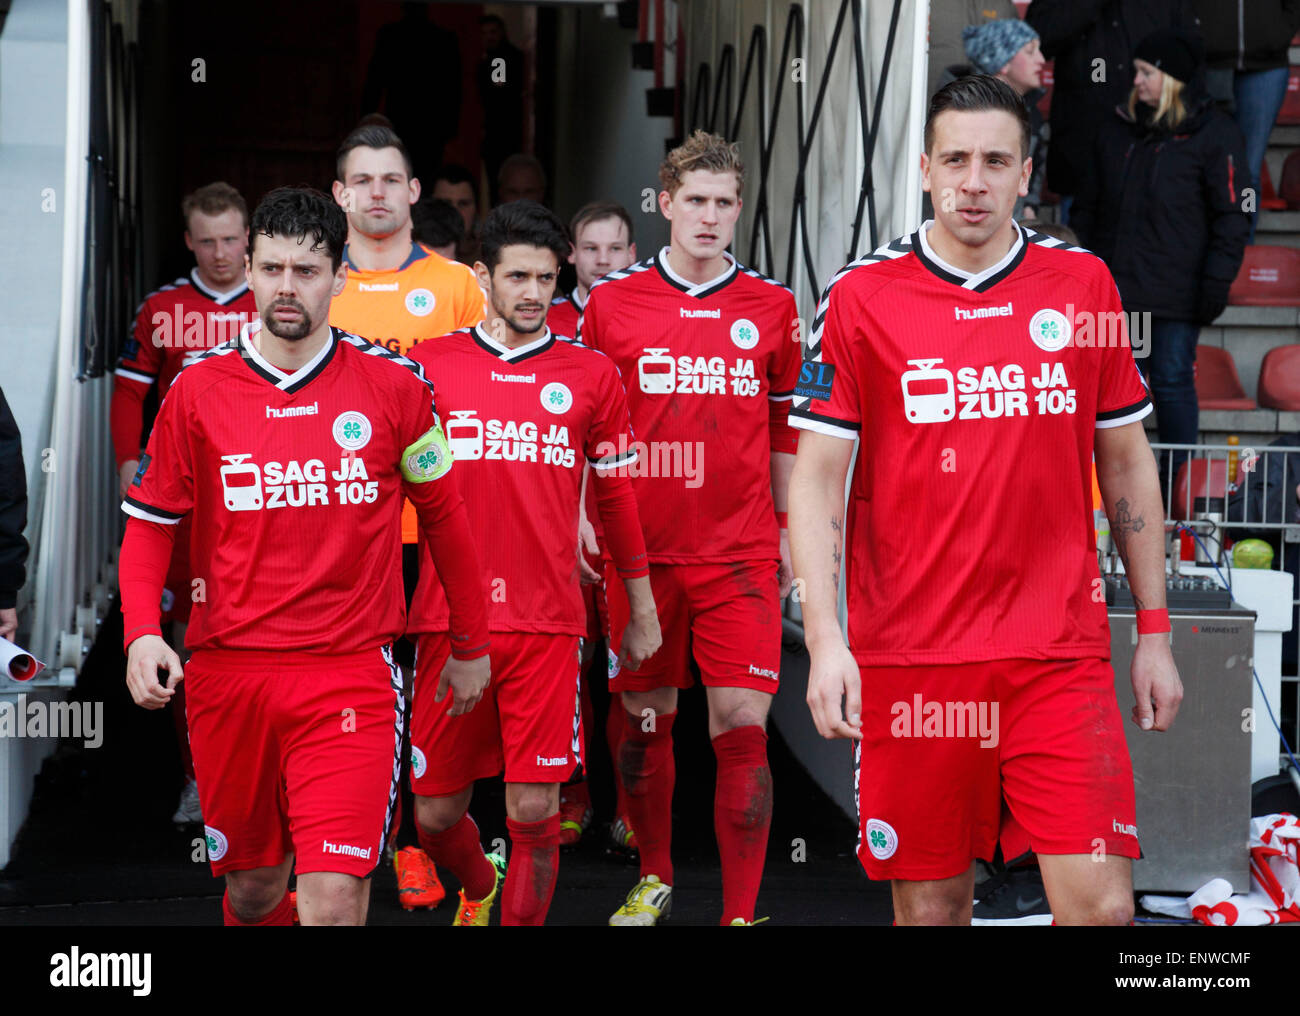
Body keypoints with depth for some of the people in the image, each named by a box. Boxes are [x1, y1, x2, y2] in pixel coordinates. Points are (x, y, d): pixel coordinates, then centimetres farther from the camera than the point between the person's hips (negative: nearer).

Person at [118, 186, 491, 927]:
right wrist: (142, 633, -7)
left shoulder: (395, 386, 0)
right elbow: (151, 523, 9)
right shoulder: (198, 390, 3)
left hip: (350, 675, -2)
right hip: (228, 671, 2)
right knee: (252, 886, 14)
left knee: (335, 898, -14)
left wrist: (471, 643, 17)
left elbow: (445, 512, 11)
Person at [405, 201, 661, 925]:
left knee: (534, 814, -5)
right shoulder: (429, 366, 6)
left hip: (547, 623, 0)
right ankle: (478, 890, 39)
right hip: (448, 619, 1)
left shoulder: (591, 375, 7)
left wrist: (642, 608, 17)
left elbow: (619, 497, 14)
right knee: (436, 815, 7)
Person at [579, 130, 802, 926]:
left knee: (743, 726, -7)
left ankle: (741, 913, -1)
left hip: (741, 553, -1)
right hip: (640, 548, 1)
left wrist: (788, 528, 11)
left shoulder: (773, 307, 5)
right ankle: (655, 879, 30)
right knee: (645, 718, 10)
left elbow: (786, 428, 12)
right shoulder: (612, 303, 3)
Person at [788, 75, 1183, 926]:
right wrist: (824, 639, -12)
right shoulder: (860, 297, 0)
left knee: (1101, 905, -9)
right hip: (907, 659, -1)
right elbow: (816, 479, -1)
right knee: (931, 905, 6)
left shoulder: (1084, 284, 7)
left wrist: (1155, 632, 10)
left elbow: (1127, 464, 13)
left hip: (1061, 654, 1)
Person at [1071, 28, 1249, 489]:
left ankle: (1177, 484, 8)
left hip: (1176, 295, -5)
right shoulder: (1119, 130, 14)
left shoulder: (1213, 135, -2)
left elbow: (1231, 216, -3)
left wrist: (1216, 280, -10)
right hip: (1114, 288, 5)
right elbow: (1089, 205, 20)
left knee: (1172, 382, -1)